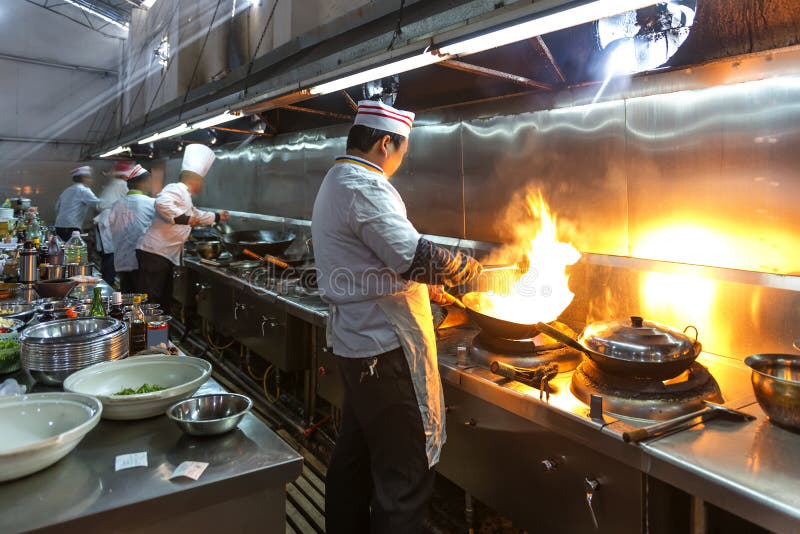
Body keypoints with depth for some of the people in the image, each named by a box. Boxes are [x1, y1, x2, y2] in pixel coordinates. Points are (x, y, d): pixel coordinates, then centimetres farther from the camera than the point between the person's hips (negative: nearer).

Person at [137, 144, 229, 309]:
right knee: (150, 301, -8)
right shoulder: (176, 189, -11)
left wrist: (217, 217, 52)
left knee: (164, 300, 15)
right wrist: (184, 219, -28)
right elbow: (162, 203, -33)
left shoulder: (184, 197, 22)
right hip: (154, 254, -10)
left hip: (166, 256, 10)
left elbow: (197, 215, 41)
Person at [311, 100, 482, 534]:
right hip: (385, 349, -11)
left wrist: (426, 283, 23)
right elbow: (416, 257, -27)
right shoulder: (364, 187, -18)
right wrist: (476, 266, -11)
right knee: (406, 477, 0)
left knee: (355, 456, 23)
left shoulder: (337, 182, 16)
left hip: (356, 341, 11)